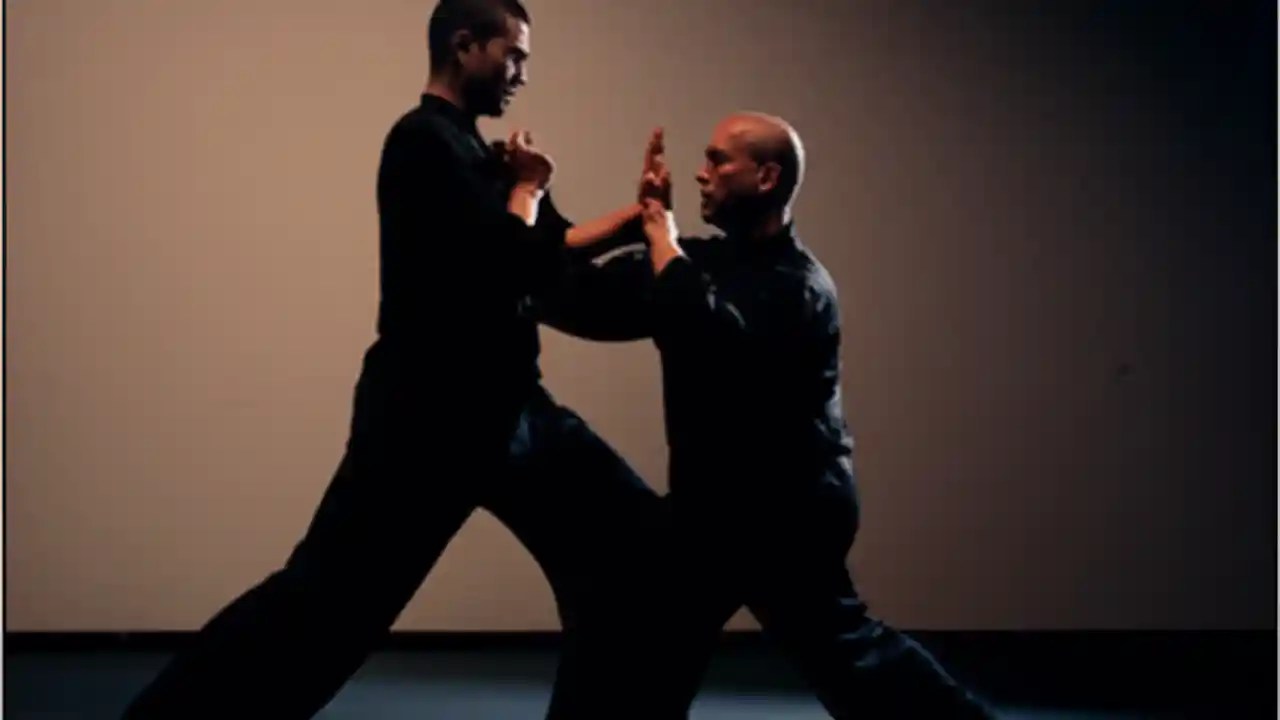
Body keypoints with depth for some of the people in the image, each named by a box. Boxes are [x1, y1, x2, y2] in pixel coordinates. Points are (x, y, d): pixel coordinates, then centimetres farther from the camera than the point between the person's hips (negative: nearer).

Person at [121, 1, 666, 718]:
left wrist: (636, 215, 7)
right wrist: (528, 188, -3)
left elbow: (554, 256, 16)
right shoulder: (425, 140, -13)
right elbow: (516, 260, -21)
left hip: (507, 406, 9)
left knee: (636, 553, 10)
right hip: (428, 413, -9)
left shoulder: (478, 154, 16)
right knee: (322, 599, -11)